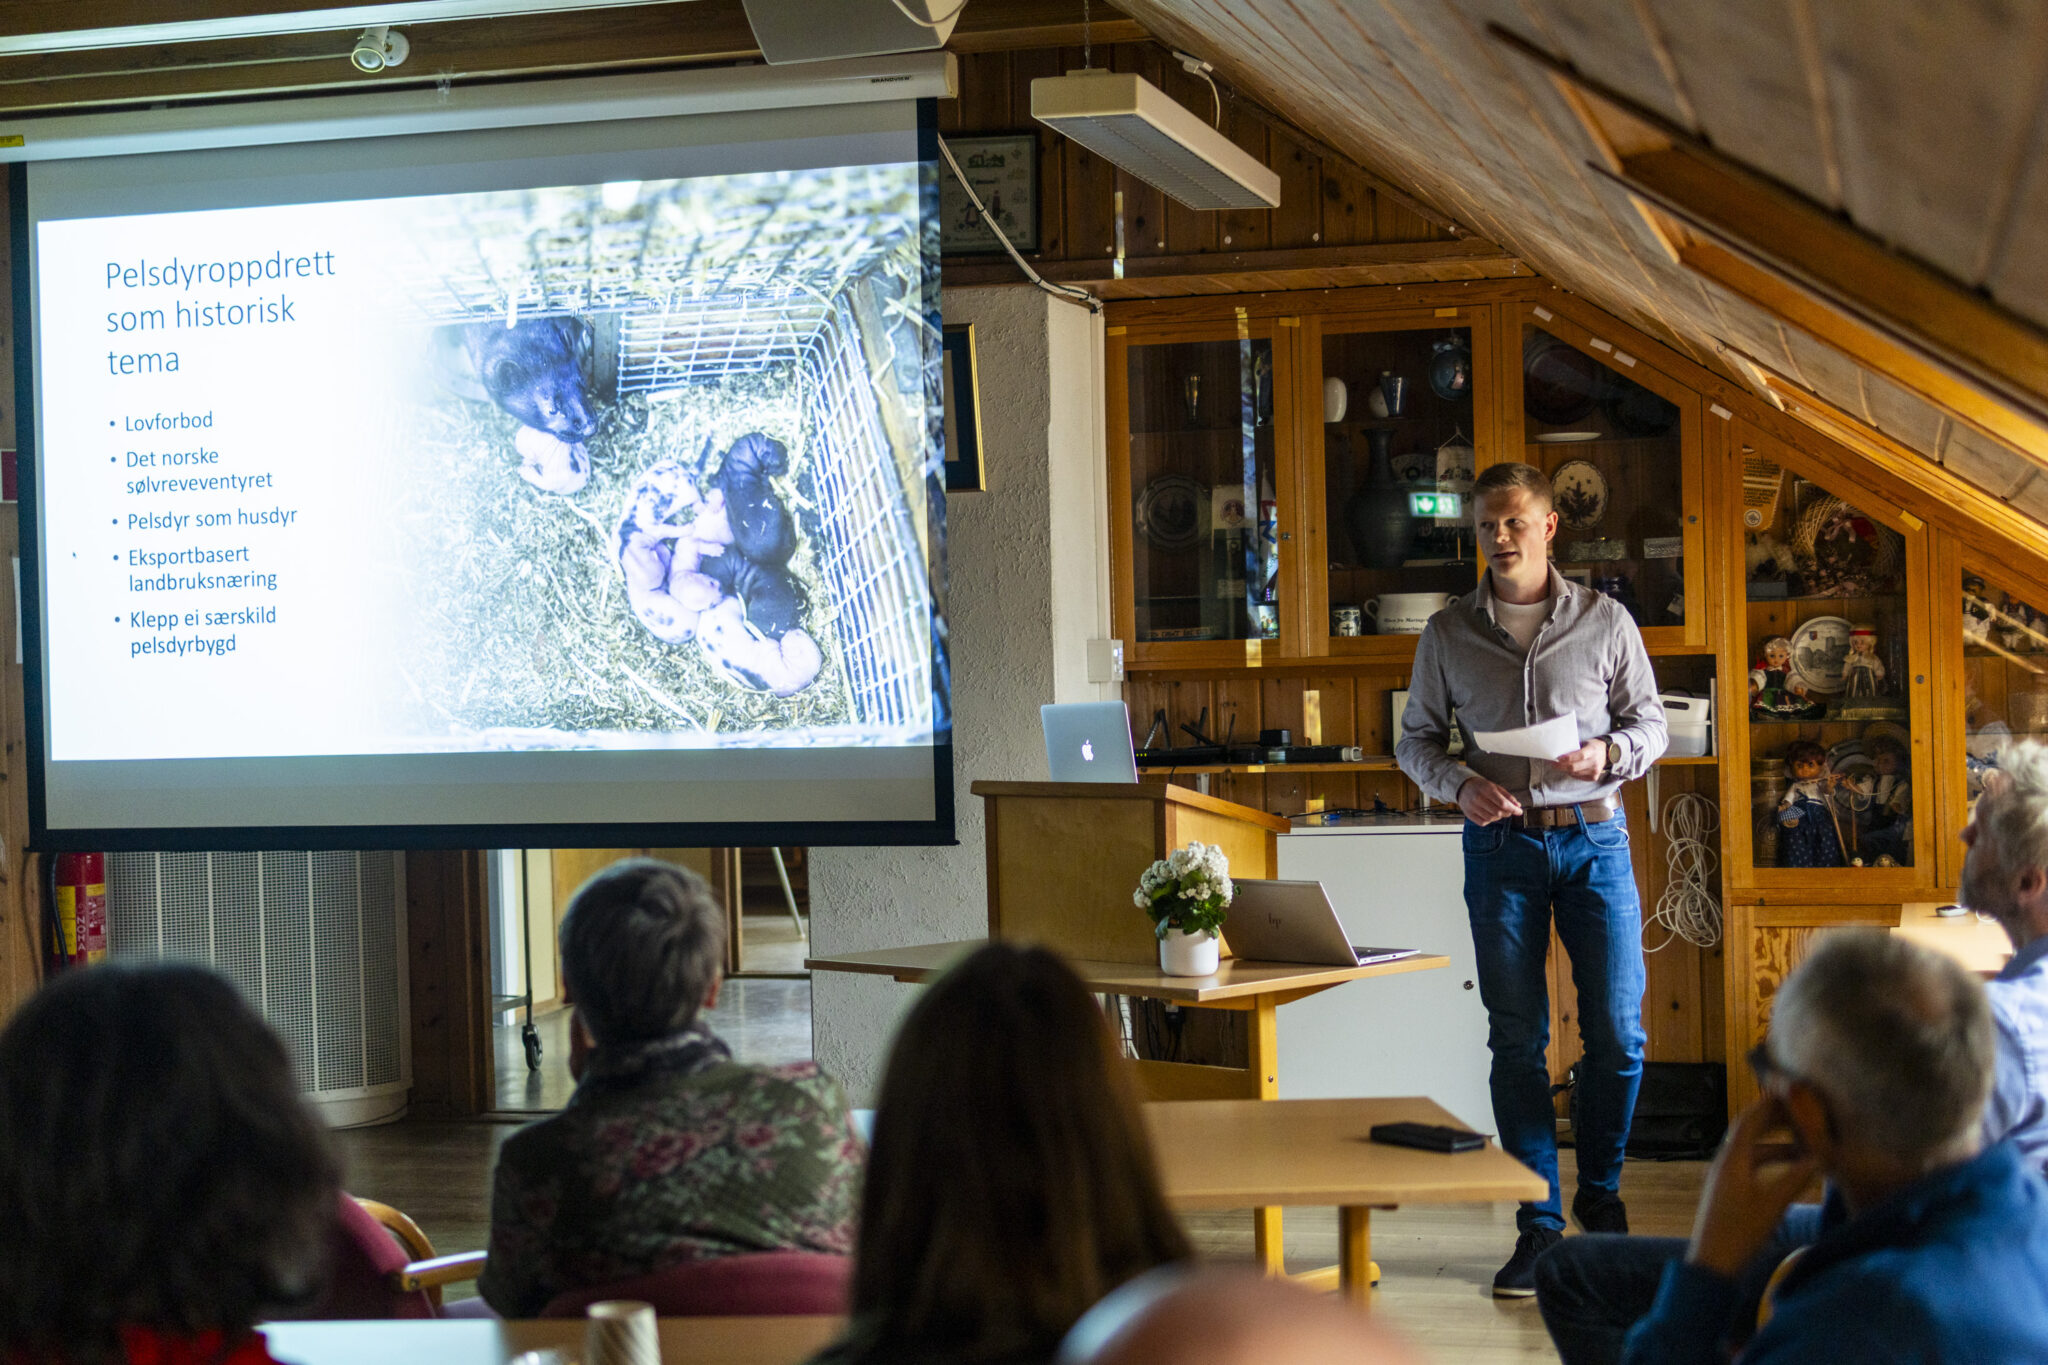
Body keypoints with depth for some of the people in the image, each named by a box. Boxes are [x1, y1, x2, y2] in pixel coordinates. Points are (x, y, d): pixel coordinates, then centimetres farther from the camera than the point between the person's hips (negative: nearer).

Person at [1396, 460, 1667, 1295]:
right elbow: (1416, 740, 10)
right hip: (1502, 845, 0)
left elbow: (1651, 724, 9)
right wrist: (1459, 783, -10)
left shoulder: (1605, 622, 4)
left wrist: (1609, 755, -13)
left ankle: (1599, 1193, 20)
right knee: (1517, 1040, 1)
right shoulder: (1448, 633, 6)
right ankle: (1539, 1224, 7)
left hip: (1592, 840, 0)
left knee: (1616, 1032, -2)